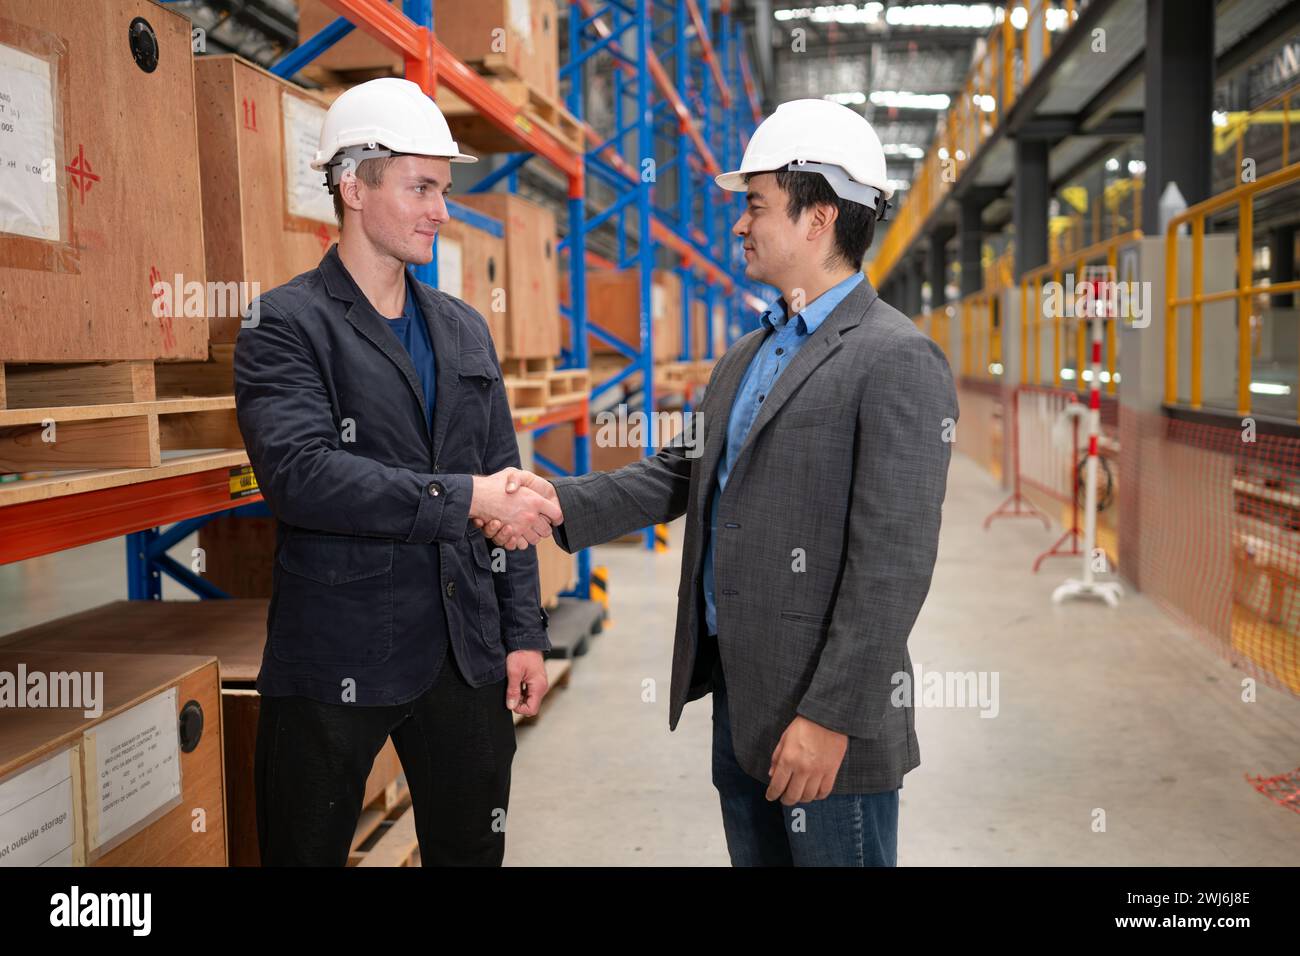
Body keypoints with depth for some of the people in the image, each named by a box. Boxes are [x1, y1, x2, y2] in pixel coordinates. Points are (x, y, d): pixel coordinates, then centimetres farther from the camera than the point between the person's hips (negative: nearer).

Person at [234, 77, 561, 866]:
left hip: (467, 654, 5)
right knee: (308, 851, 9)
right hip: (337, 663, -5)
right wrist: (463, 498, -23)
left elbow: (505, 486, 12)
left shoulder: (465, 329, 11)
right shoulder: (287, 325, -6)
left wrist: (524, 631, 7)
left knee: (473, 850, 16)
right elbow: (300, 474, -22)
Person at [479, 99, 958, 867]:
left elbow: (893, 560, -20)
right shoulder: (749, 356, 13)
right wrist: (561, 502, -1)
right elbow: (684, 473, 13)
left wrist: (831, 716, -21)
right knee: (755, 856, 21)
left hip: (824, 717, -8)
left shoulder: (899, 362, -16)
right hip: (737, 696, 8)